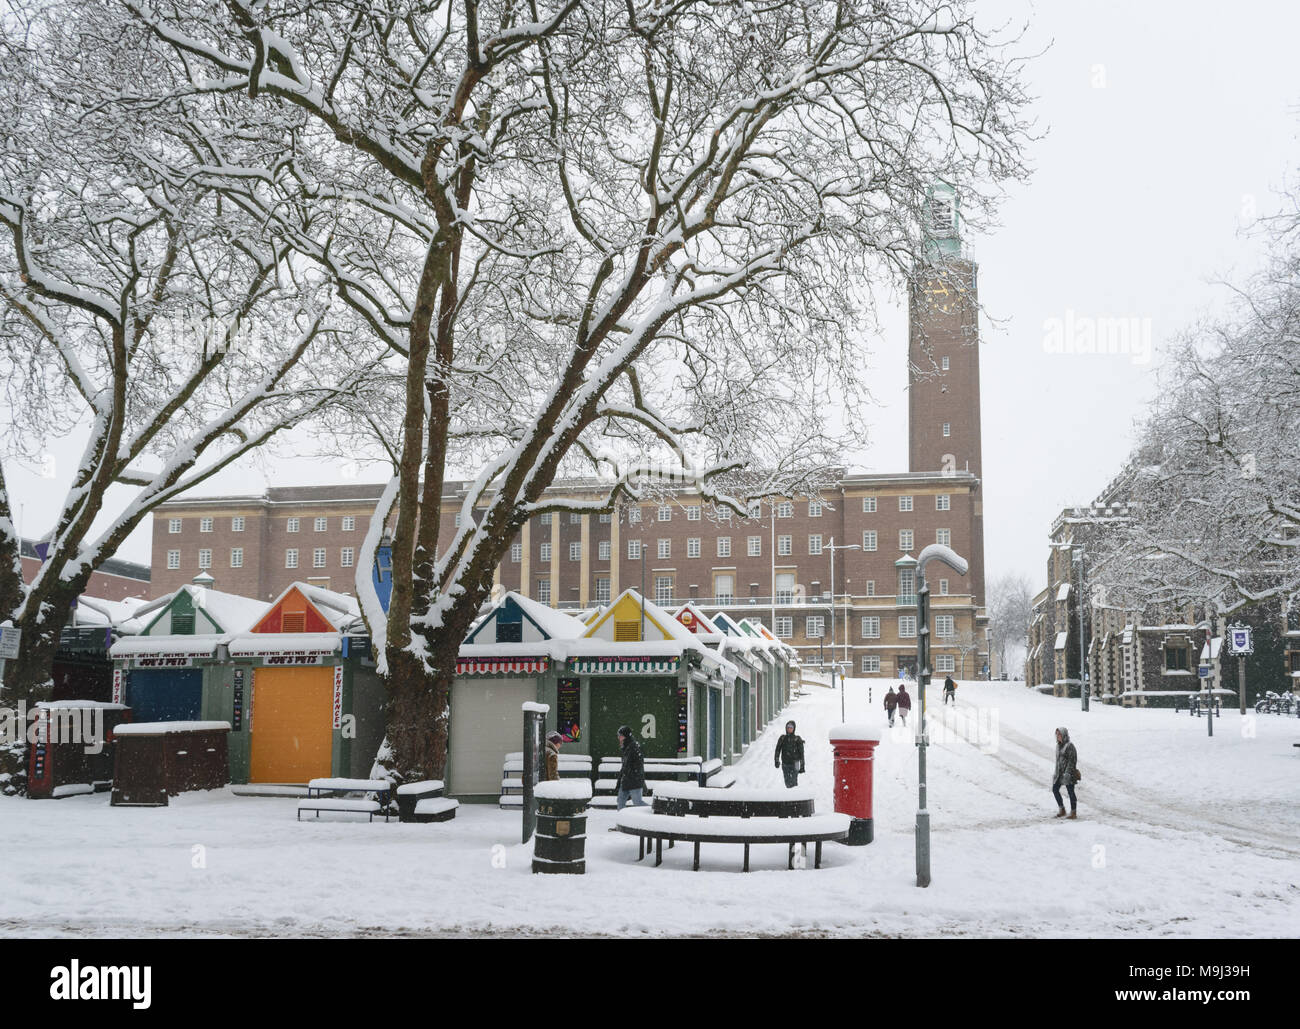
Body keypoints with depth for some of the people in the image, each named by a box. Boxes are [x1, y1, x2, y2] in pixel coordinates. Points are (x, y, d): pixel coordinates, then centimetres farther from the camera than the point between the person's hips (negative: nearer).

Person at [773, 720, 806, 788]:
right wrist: (777, 760, -11)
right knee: (787, 782, 7)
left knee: (793, 782, -13)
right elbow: (777, 750, 3)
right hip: (785, 763, 3)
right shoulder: (782, 738, 7)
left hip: (794, 763, -3)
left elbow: (801, 753, 0)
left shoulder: (797, 739, 0)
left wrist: (802, 766, -2)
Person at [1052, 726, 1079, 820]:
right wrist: (1056, 772, 20)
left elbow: (1072, 760, -18)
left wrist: (1068, 772, -23)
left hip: (1068, 773, -9)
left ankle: (1073, 812, 9)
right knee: (1055, 789, 8)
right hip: (1060, 772, 9)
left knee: (1070, 792, 0)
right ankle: (1061, 810, 21)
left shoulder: (1069, 746, -15)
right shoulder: (1059, 745, 11)